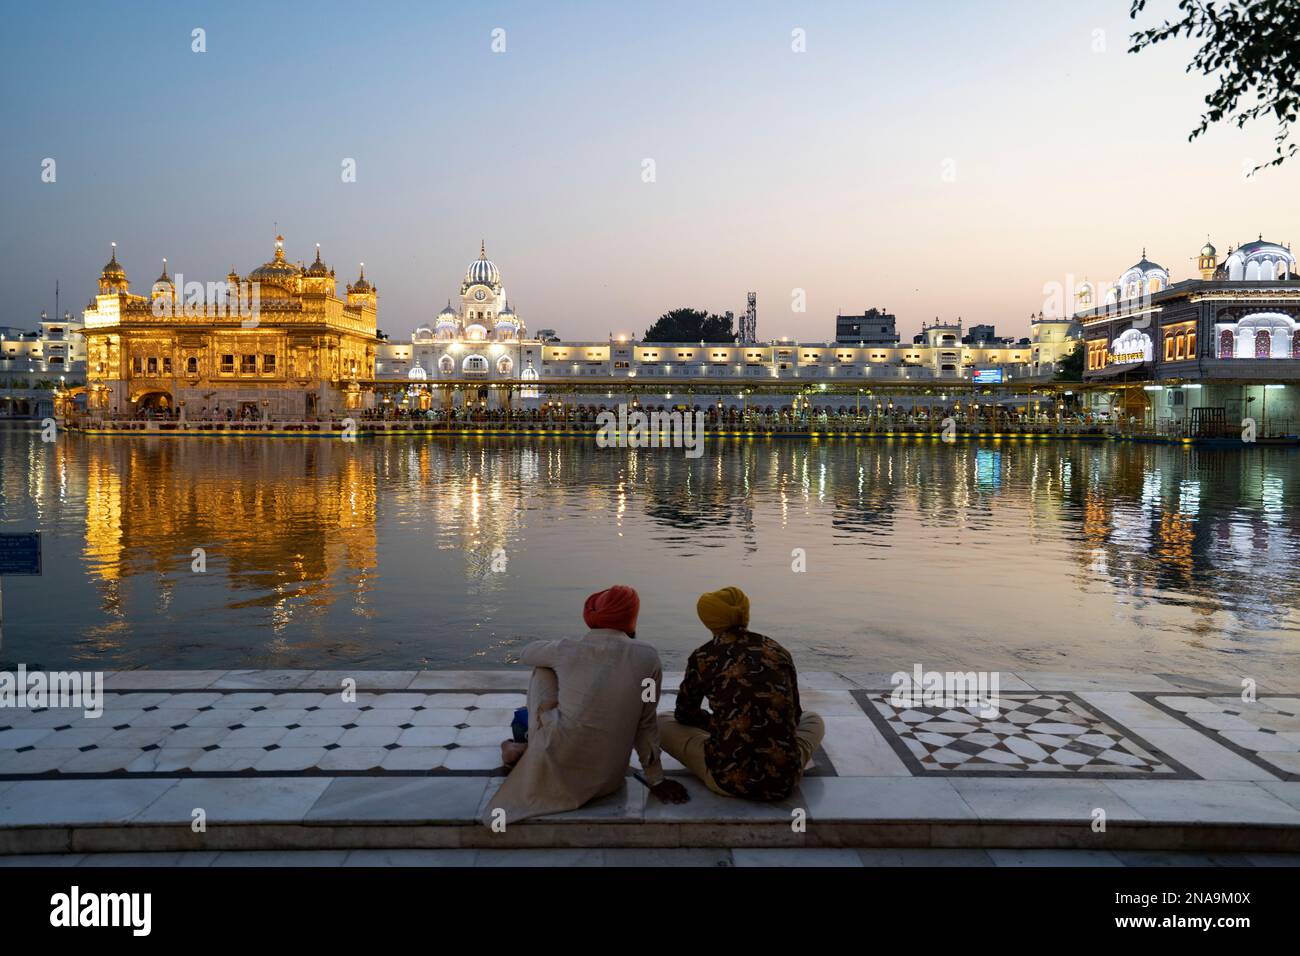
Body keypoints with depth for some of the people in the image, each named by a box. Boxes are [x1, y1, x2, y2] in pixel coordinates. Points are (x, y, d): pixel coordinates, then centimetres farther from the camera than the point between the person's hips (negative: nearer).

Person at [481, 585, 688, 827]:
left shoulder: (567, 649, -6)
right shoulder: (647, 657, -7)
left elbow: (525, 653, 16)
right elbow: (645, 724, -1)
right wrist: (656, 781, 10)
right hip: (606, 782, 1)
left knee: (544, 669, 16)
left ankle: (527, 750, 24)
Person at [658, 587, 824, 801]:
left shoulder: (703, 657, -1)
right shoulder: (779, 652, 8)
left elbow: (684, 714, 16)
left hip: (728, 780, -3)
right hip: (785, 781, 3)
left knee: (662, 722, 20)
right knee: (814, 720, 35)